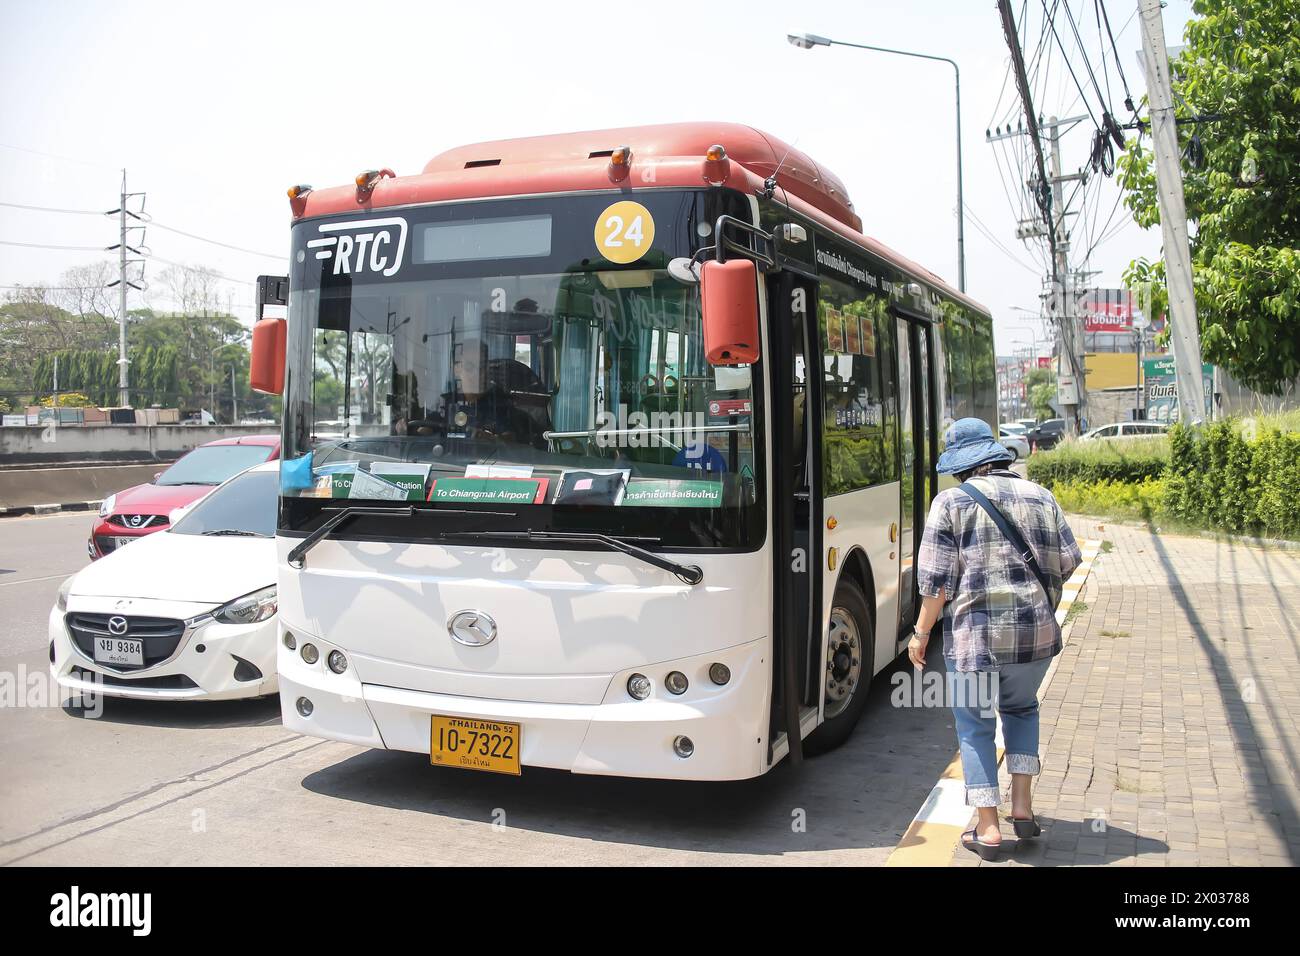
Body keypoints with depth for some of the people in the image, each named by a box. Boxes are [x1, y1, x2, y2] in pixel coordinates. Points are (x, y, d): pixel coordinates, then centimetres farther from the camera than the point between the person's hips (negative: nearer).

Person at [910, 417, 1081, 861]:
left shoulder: (952, 502, -5)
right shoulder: (1039, 496, 7)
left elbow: (937, 580, -8)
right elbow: (1068, 562, 9)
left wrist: (921, 632, 2)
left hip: (974, 634, -4)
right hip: (1036, 632, 4)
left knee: (976, 727, 10)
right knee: (1021, 708, 27)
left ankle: (988, 830, 11)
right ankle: (1022, 805, 22)